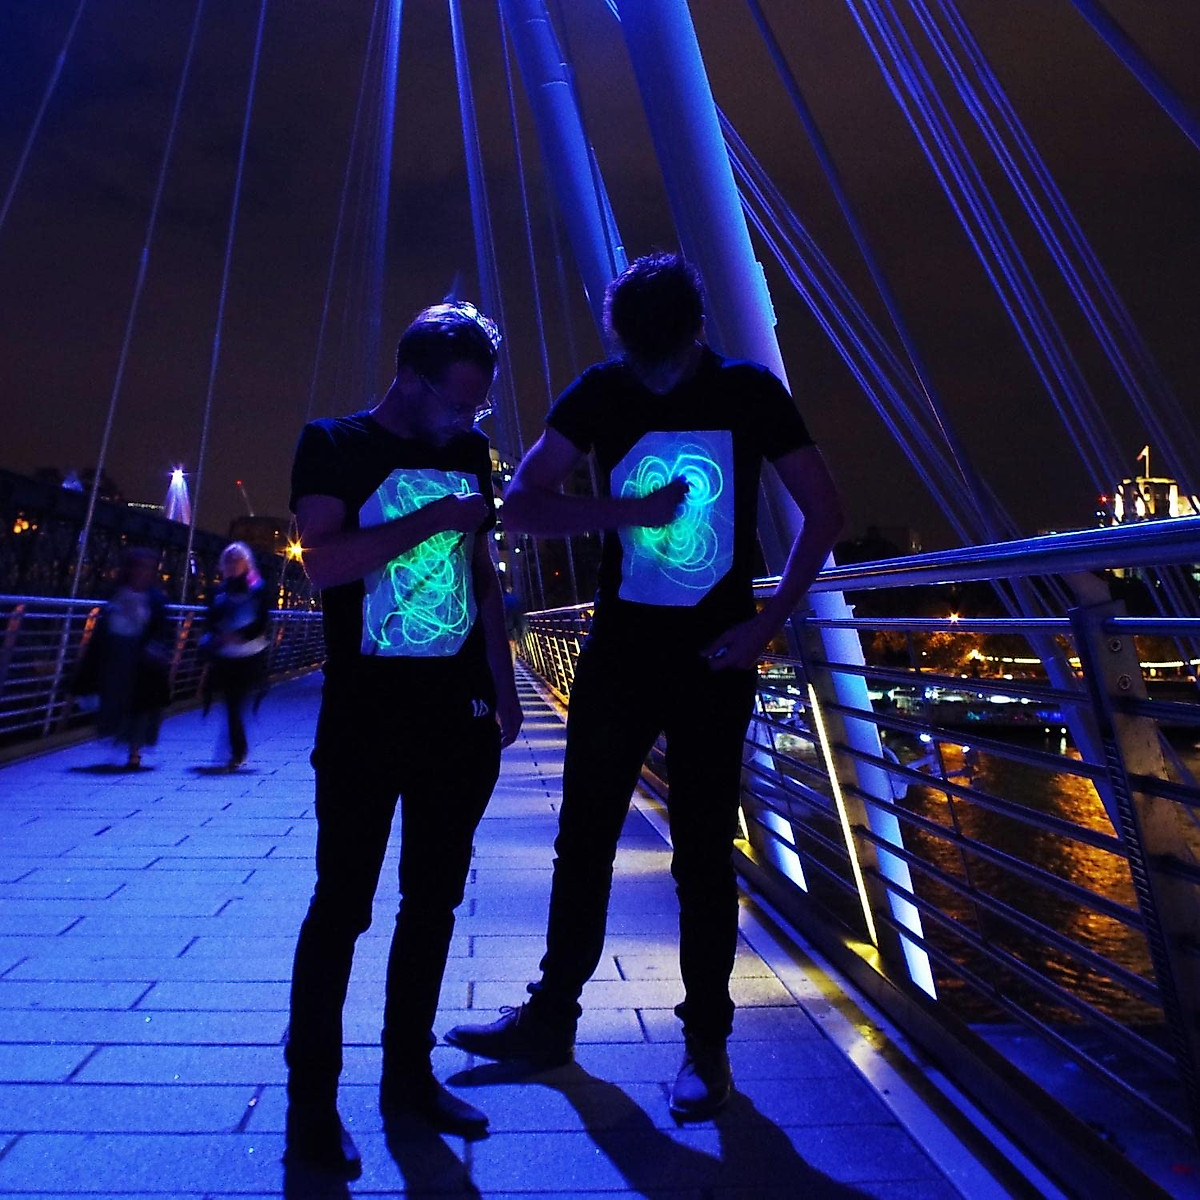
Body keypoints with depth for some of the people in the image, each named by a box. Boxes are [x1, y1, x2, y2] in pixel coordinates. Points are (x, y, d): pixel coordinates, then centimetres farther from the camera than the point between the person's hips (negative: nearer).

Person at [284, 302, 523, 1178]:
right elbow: (322, 562, -16)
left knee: (435, 901, 12)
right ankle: (312, 1103, 17)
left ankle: (408, 1074, 27)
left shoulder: (469, 451, 12)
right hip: (366, 717, -5)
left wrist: (504, 685, 12)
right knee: (341, 907, 2)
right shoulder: (335, 445, -2)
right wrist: (432, 518, -18)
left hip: (459, 714, 5)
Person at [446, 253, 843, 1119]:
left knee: (704, 855, 5)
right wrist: (630, 509, -18)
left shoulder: (749, 392, -1)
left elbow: (824, 513, 1)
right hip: (619, 649, 2)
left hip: (714, 658, -2)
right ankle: (550, 1020, 27)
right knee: (583, 841, 10)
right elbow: (522, 505, -5)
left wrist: (769, 621, -8)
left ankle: (706, 1047, 20)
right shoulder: (601, 393, 1)